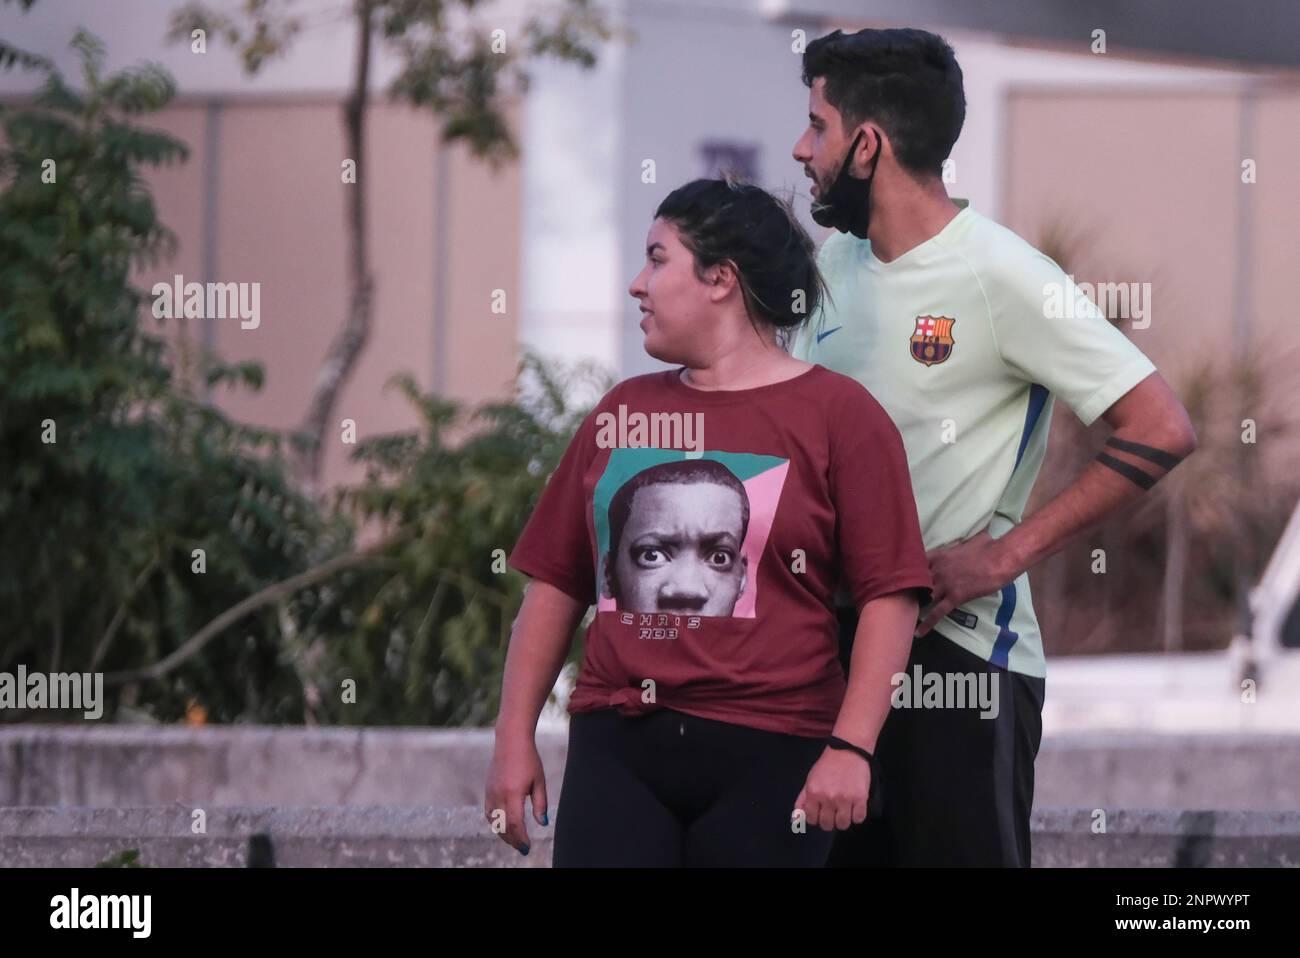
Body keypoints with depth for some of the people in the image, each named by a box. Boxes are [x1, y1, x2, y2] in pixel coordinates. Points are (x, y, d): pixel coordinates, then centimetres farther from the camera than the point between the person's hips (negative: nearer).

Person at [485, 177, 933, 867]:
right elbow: (556, 584, 16)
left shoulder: (838, 415, 1)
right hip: (616, 747, 3)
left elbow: (890, 597, -4)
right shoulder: (623, 410, 15)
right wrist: (515, 738, 10)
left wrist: (851, 749, -13)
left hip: (768, 756, -3)